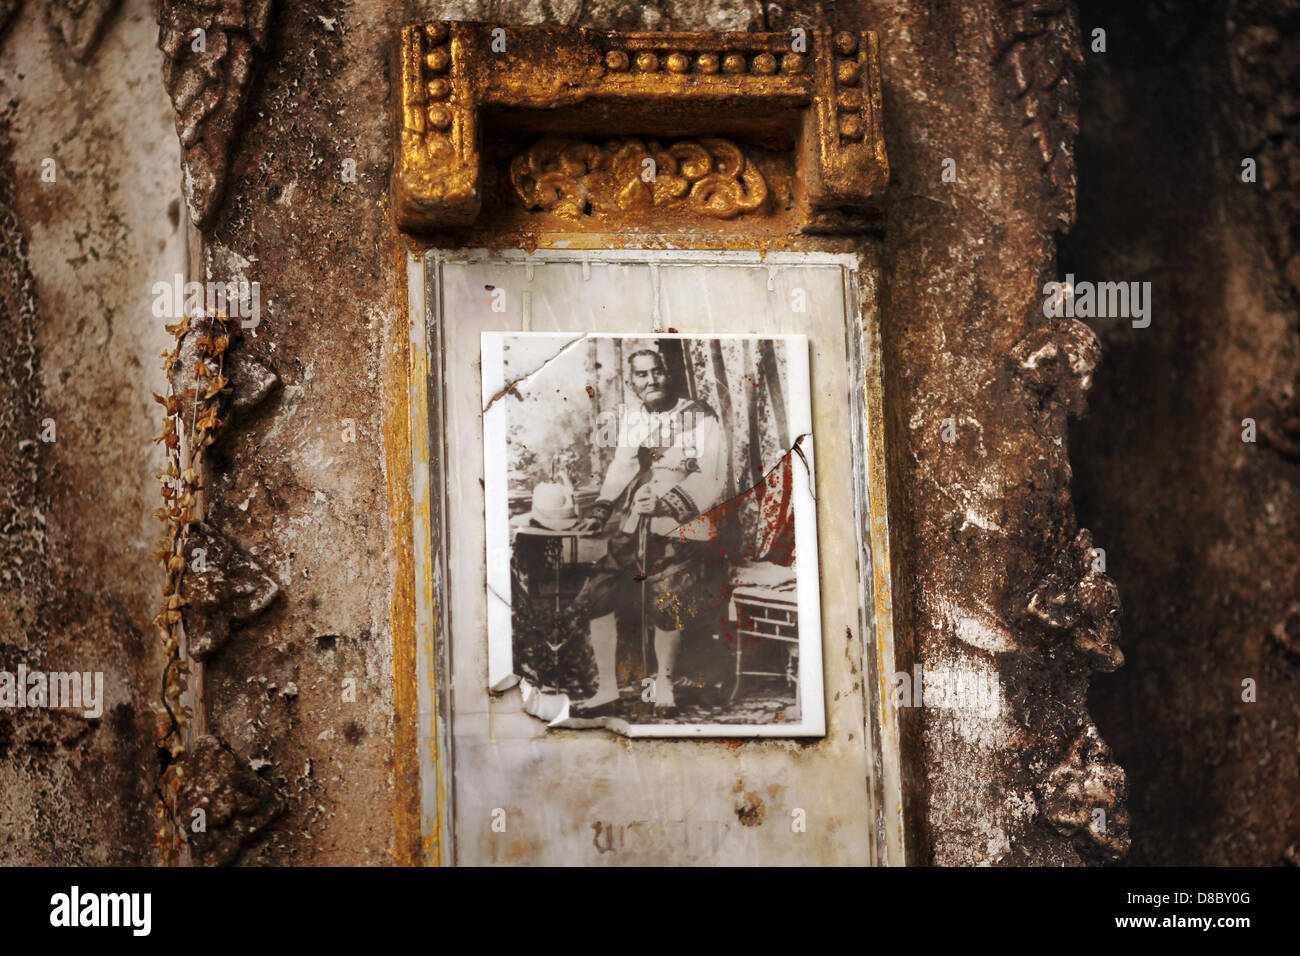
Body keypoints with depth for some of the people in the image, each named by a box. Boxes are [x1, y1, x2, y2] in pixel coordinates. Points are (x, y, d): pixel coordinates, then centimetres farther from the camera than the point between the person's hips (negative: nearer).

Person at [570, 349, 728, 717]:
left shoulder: (700, 418, 3)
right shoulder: (630, 419, 20)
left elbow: (710, 480, -5)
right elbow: (622, 468, 12)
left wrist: (666, 503, -16)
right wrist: (600, 510, -4)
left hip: (680, 521, -5)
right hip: (631, 520, 5)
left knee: (668, 604, -17)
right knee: (597, 595, -7)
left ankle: (663, 683, 6)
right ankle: (606, 690, 1)